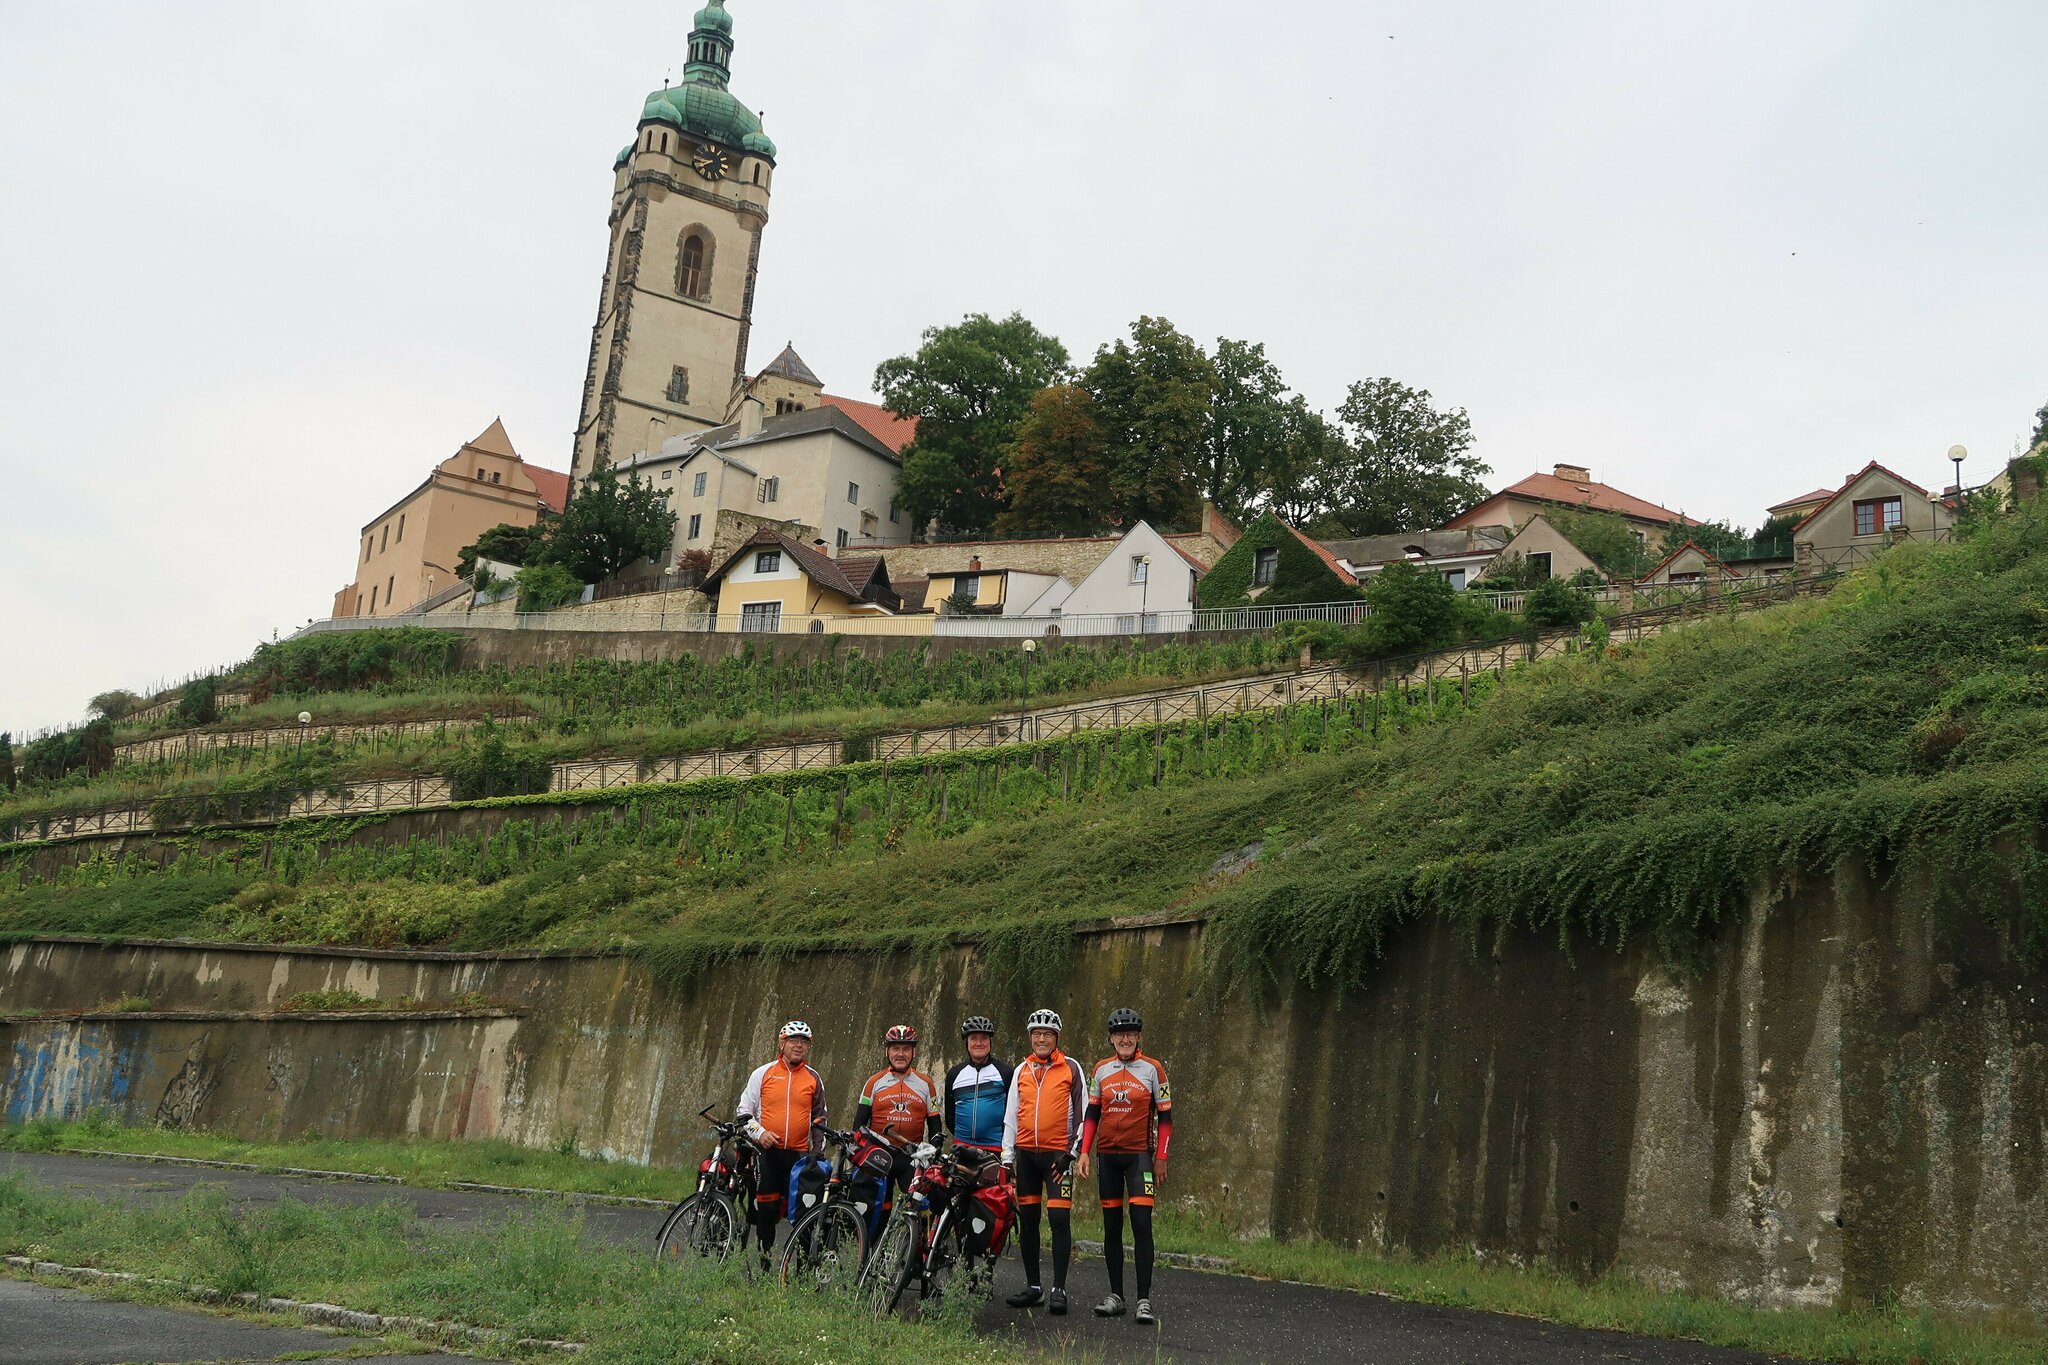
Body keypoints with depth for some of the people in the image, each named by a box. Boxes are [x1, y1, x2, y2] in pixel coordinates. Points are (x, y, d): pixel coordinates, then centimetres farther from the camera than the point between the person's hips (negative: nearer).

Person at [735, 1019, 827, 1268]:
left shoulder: (813, 1078, 10)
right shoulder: (763, 1073, 5)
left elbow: (819, 1118, 19)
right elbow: (744, 1111, 8)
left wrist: (817, 1151, 12)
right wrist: (759, 1133, -8)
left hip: (799, 1154, 1)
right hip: (767, 1151, -1)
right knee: (767, 1210, -1)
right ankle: (764, 1262, 9)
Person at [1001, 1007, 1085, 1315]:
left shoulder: (1070, 1068, 1)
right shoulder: (1021, 1071, 12)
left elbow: (1082, 1113, -1)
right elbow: (1010, 1117, 14)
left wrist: (1071, 1152, -8)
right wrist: (1007, 1158, 9)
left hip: (1057, 1154, -4)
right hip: (1025, 1153, 4)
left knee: (1060, 1219, -9)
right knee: (1027, 1219, 7)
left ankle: (1059, 1289, -4)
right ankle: (1032, 1286, 16)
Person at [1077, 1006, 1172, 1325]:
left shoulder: (1153, 1069, -2)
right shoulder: (1101, 1070, 7)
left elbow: (1165, 1116, 0)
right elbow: (1092, 1114, 12)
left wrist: (1161, 1158, -4)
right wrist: (1084, 1152, 2)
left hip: (1139, 1155, -4)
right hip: (1108, 1155, 4)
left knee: (1141, 1224, -11)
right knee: (1112, 1227, 7)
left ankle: (1144, 1300, -9)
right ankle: (1116, 1296, 14)